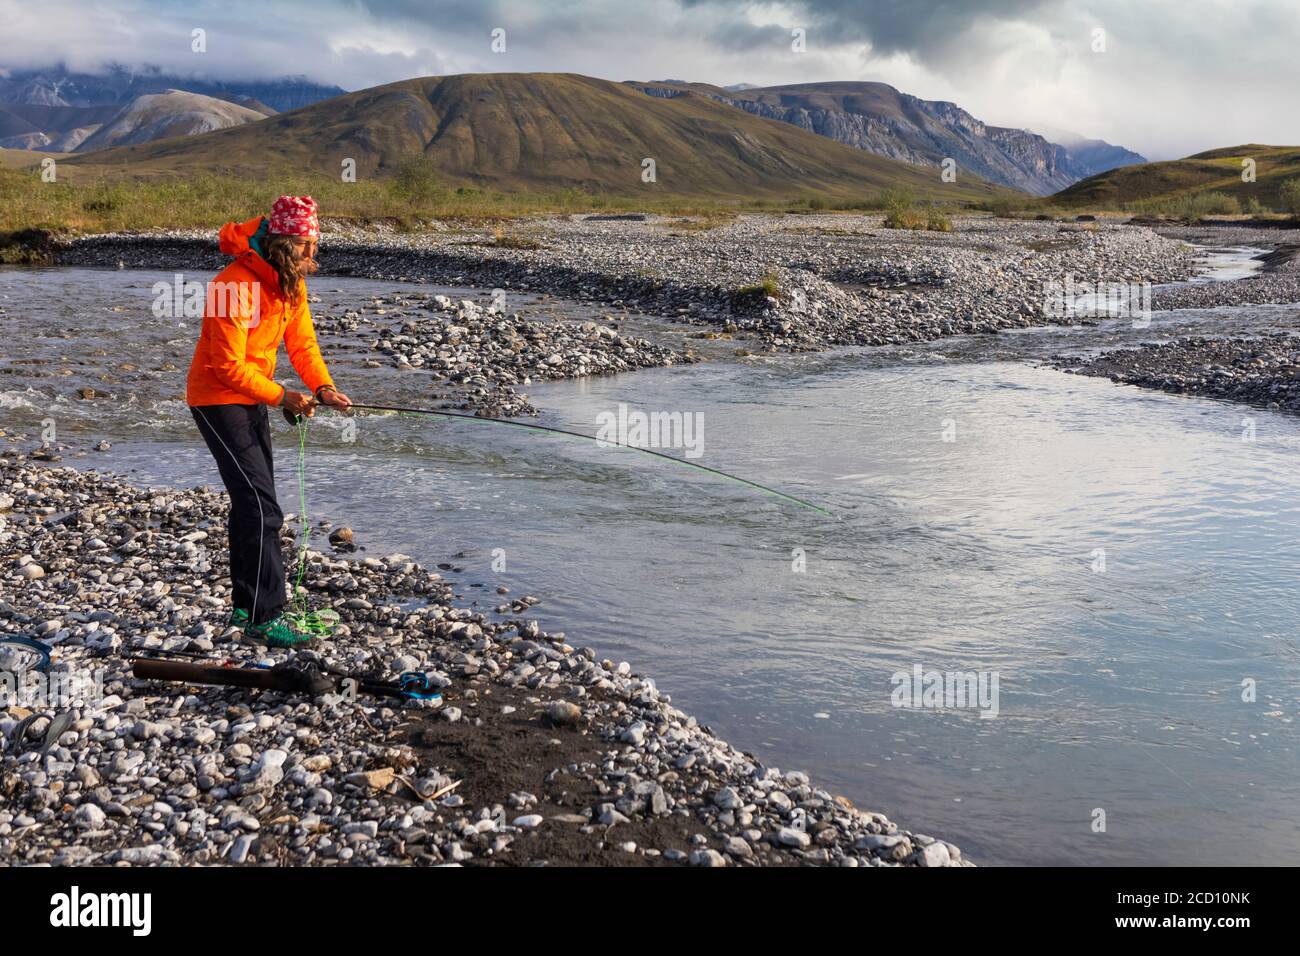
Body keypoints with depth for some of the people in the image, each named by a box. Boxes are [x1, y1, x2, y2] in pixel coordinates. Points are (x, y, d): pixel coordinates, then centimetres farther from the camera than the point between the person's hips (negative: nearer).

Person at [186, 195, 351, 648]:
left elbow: (301, 340, 2)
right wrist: (281, 396, -21)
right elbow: (229, 365, -25)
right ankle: (265, 616, -10)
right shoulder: (237, 284, -26)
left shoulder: (291, 281, 1)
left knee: (253, 503, 16)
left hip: (252, 399, 9)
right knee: (261, 507, -15)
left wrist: (322, 386, -14)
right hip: (218, 400, -9)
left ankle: (245, 604, 28)